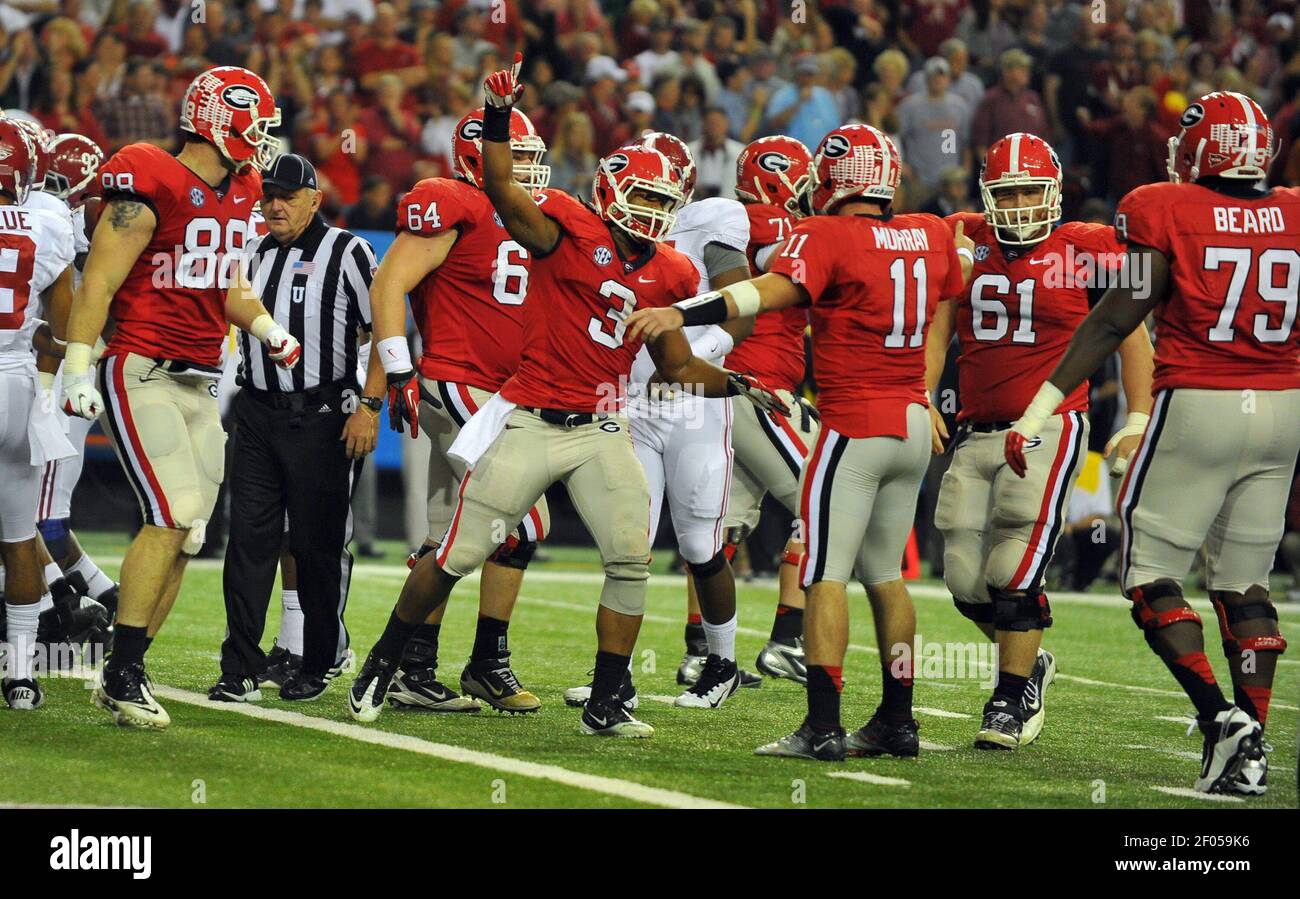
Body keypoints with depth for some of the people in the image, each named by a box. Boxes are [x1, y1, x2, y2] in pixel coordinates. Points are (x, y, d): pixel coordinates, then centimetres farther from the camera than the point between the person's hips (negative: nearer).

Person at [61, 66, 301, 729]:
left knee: (184, 535, 4)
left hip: (200, 381, 8)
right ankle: (122, 674, -11)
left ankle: (125, 674, 12)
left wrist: (266, 328, 13)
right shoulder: (152, 186, -13)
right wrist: (77, 368, -17)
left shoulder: (237, 194, 12)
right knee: (173, 517, -18)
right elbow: (99, 282, -13)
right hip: (142, 371, -8)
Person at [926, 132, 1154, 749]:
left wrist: (1139, 419, -1)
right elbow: (937, 331, 13)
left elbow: (1130, 333, 5)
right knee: (966, 579, 3)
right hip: (975, 434, 5)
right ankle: (1031, 663, 29)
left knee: (1014, 572, -13)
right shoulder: (964, 242, 8)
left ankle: (1012, 699, 2)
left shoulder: (1084, 253, -2)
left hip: (1049, 432, -5)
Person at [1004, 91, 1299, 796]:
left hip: (1196, 404, -5)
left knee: (1150, 573, 3)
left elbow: (1117, 319, -8)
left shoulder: (1167, 211, -7)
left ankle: (1220, 716, -13)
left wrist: (1043, 404, -5)